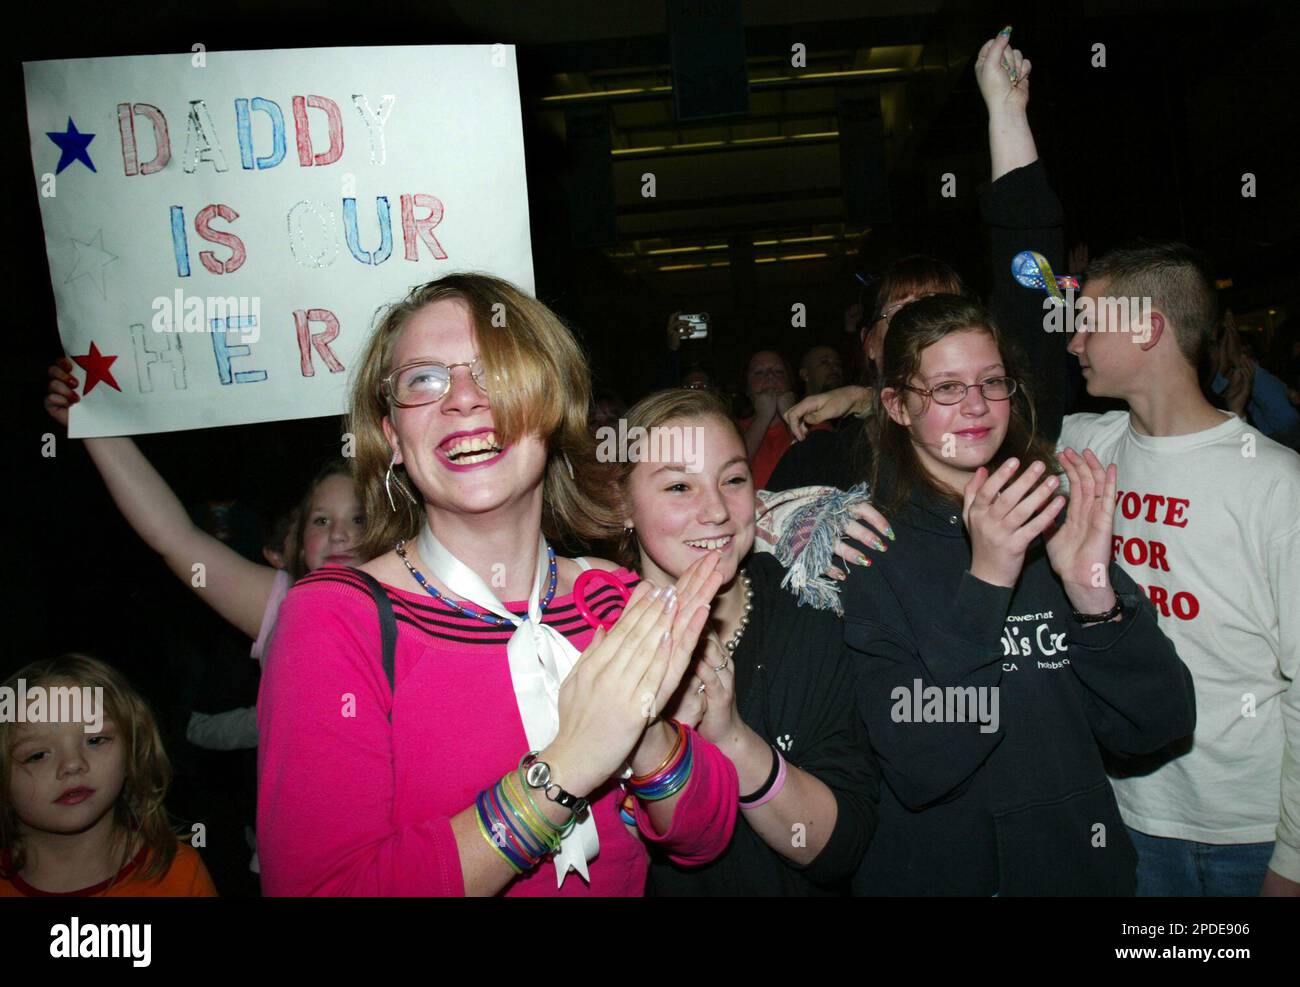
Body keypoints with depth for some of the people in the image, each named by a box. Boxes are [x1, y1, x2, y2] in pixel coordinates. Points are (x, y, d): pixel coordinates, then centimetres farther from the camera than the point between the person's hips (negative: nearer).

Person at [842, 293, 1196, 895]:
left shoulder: (1056, 518, -5)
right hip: (934, 871, -3)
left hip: (1078, 864, 3)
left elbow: (1154, 727, -9)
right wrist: (985, 584, -31)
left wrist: (1094, 591, -25)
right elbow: (914, 771, -24)